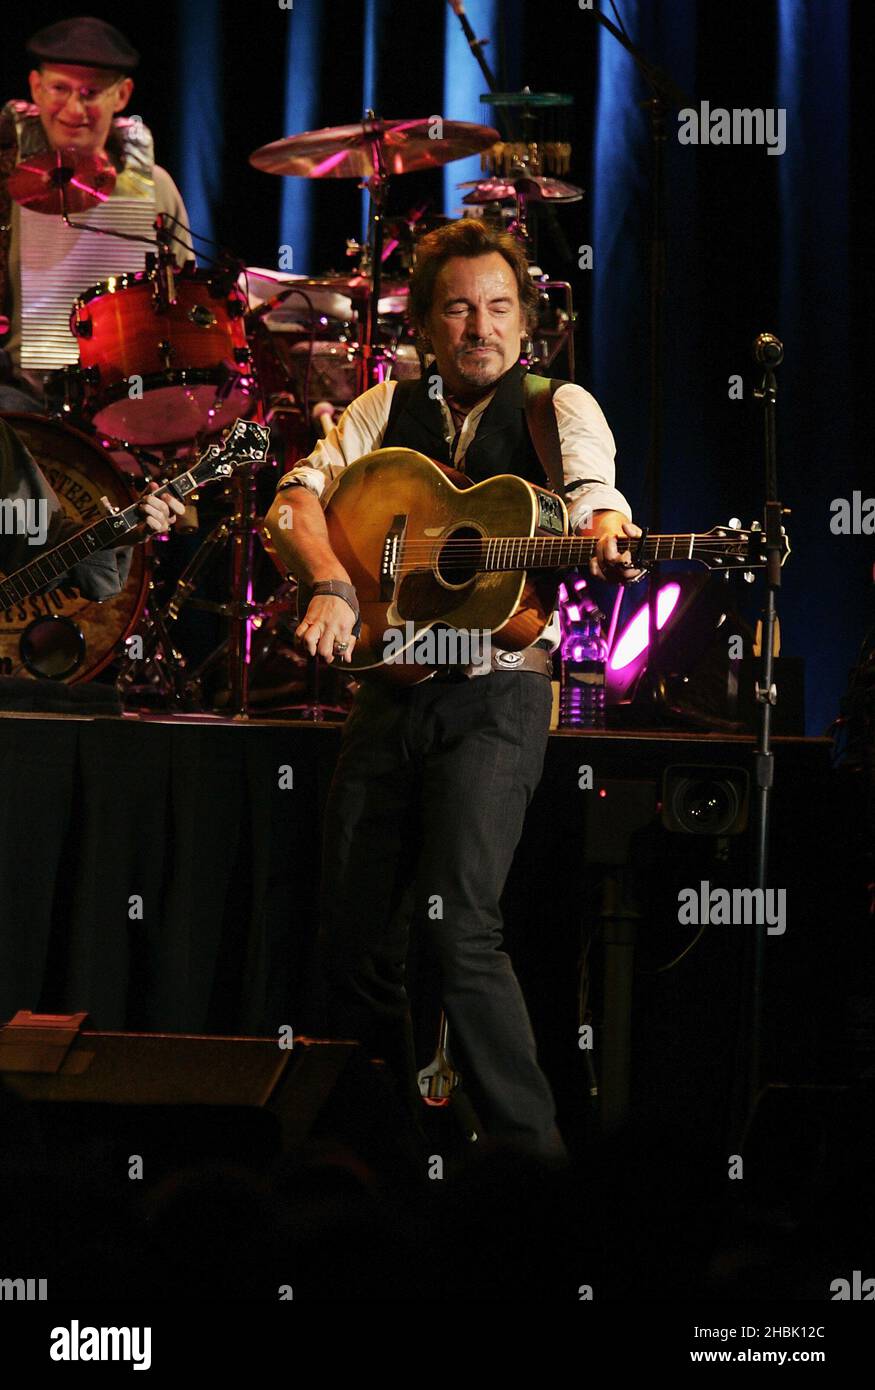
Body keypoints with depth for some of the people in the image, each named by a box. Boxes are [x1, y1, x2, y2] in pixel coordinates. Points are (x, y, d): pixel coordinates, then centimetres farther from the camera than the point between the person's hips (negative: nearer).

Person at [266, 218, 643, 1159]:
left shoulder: (559, 408, 4)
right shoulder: (387, 410, 12)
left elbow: (592, 494, -13)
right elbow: (298, 498, 1)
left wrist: (606, 539, -37)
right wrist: (330, 586, -18)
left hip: (496, 692, -4)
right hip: (388, 687, 5)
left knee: (458, 923, -20)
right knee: (352, 934, 5)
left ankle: (532, 1154, -16)